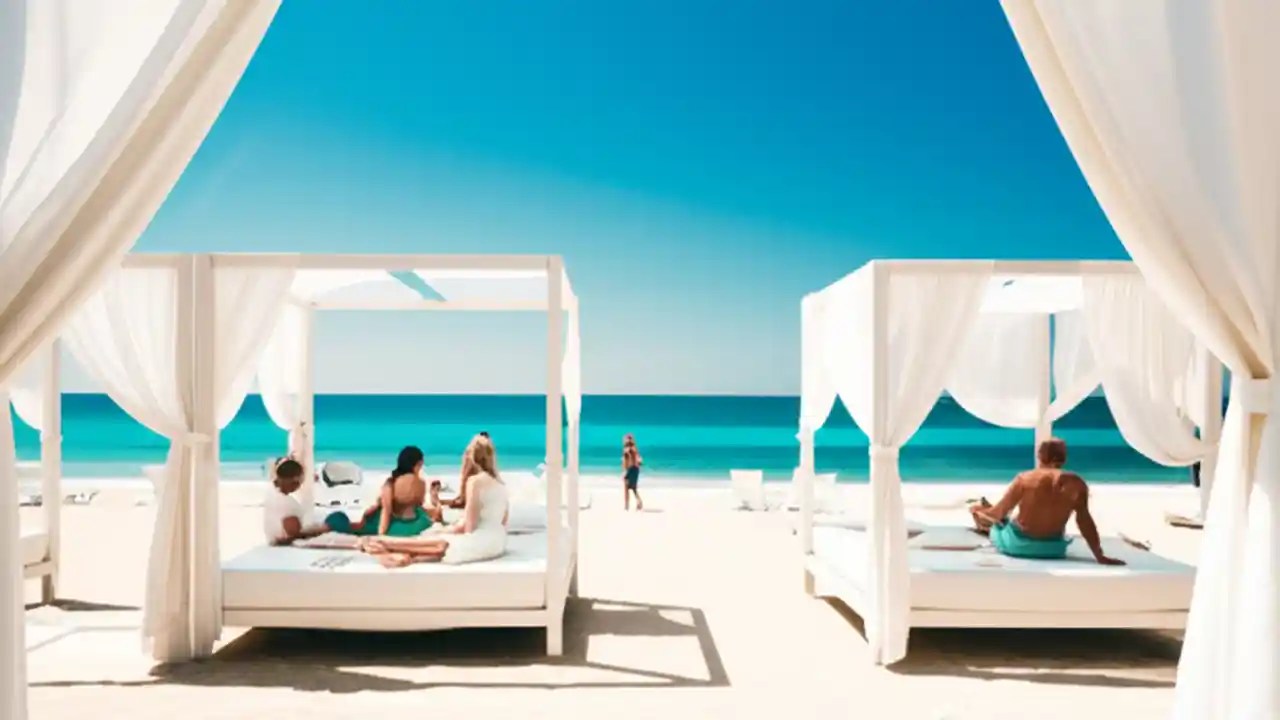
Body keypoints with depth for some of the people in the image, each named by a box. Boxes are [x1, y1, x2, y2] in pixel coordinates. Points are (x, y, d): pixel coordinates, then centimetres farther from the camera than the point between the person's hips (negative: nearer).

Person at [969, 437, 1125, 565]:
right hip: (1053, 548, 3)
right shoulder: (1076, 484, -10)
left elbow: (999, 513, -7)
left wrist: (977, 509, 14)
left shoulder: (1025, 478, -14)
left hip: (1016, 544, -2)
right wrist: (1100, 556, -2)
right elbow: (1084, 521, -9)